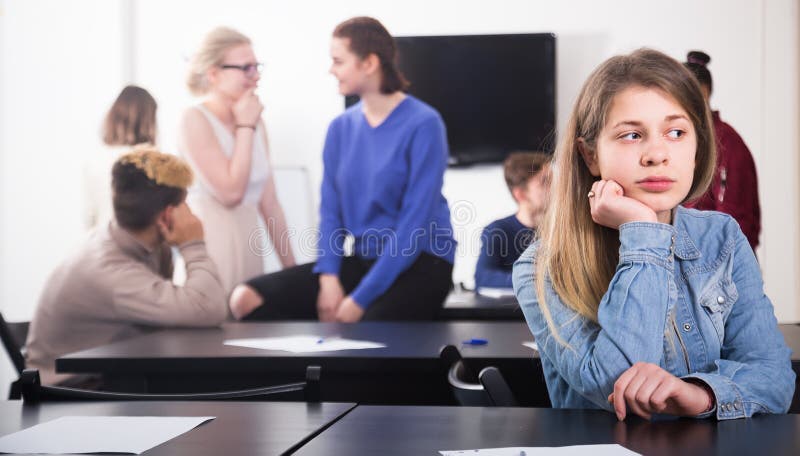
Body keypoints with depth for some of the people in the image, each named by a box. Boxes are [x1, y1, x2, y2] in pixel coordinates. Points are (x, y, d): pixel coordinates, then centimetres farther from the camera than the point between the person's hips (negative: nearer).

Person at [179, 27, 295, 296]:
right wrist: (245, 127, -10)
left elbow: (269, 203, 12)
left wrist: (291, 267, 11)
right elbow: (230, 192, -17)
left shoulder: (256, 122, 10)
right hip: (210, 245, -6)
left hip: (249, 246, 6)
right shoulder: (195, 120, -9)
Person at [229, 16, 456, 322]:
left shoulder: (423, 125, -11)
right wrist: (329, 277, -13)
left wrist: (361, 299, -20)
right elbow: (331, 210, 6)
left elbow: (416, 221, -16)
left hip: (420, 262, -6)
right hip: (360, 259, 6)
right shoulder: (341, 128, 8)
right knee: (247, 299, -12)